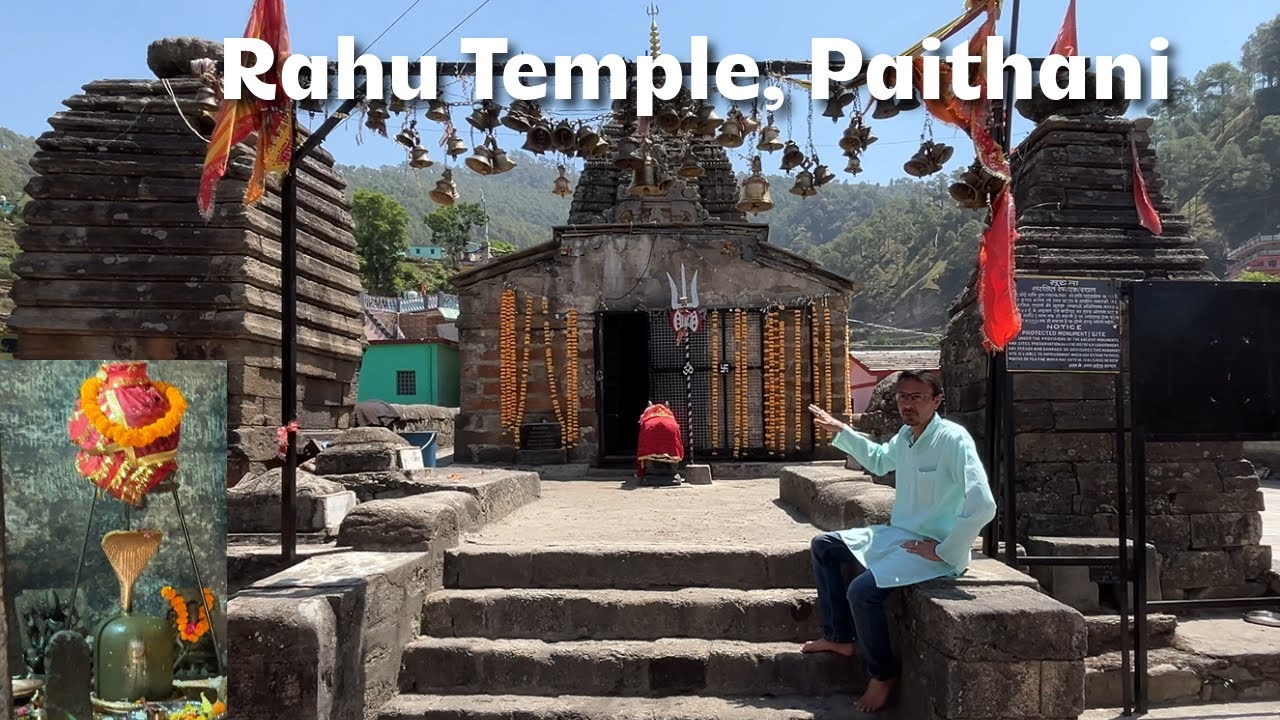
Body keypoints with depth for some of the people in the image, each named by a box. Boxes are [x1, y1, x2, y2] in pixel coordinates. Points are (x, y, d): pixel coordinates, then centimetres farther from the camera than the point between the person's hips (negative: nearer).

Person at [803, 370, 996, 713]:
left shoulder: (953, 439, -23)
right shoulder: (905, 435, 3)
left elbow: (983, 506, -30)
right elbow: (879, 461, 27)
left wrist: (943, 551, -24)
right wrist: (842, 431, 20)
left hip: (933, 548, -9)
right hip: (896, 534, 9)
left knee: (862, 591, -26)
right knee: (823, 546, 12)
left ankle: (884, 674, 0)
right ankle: (839, 637, 18)